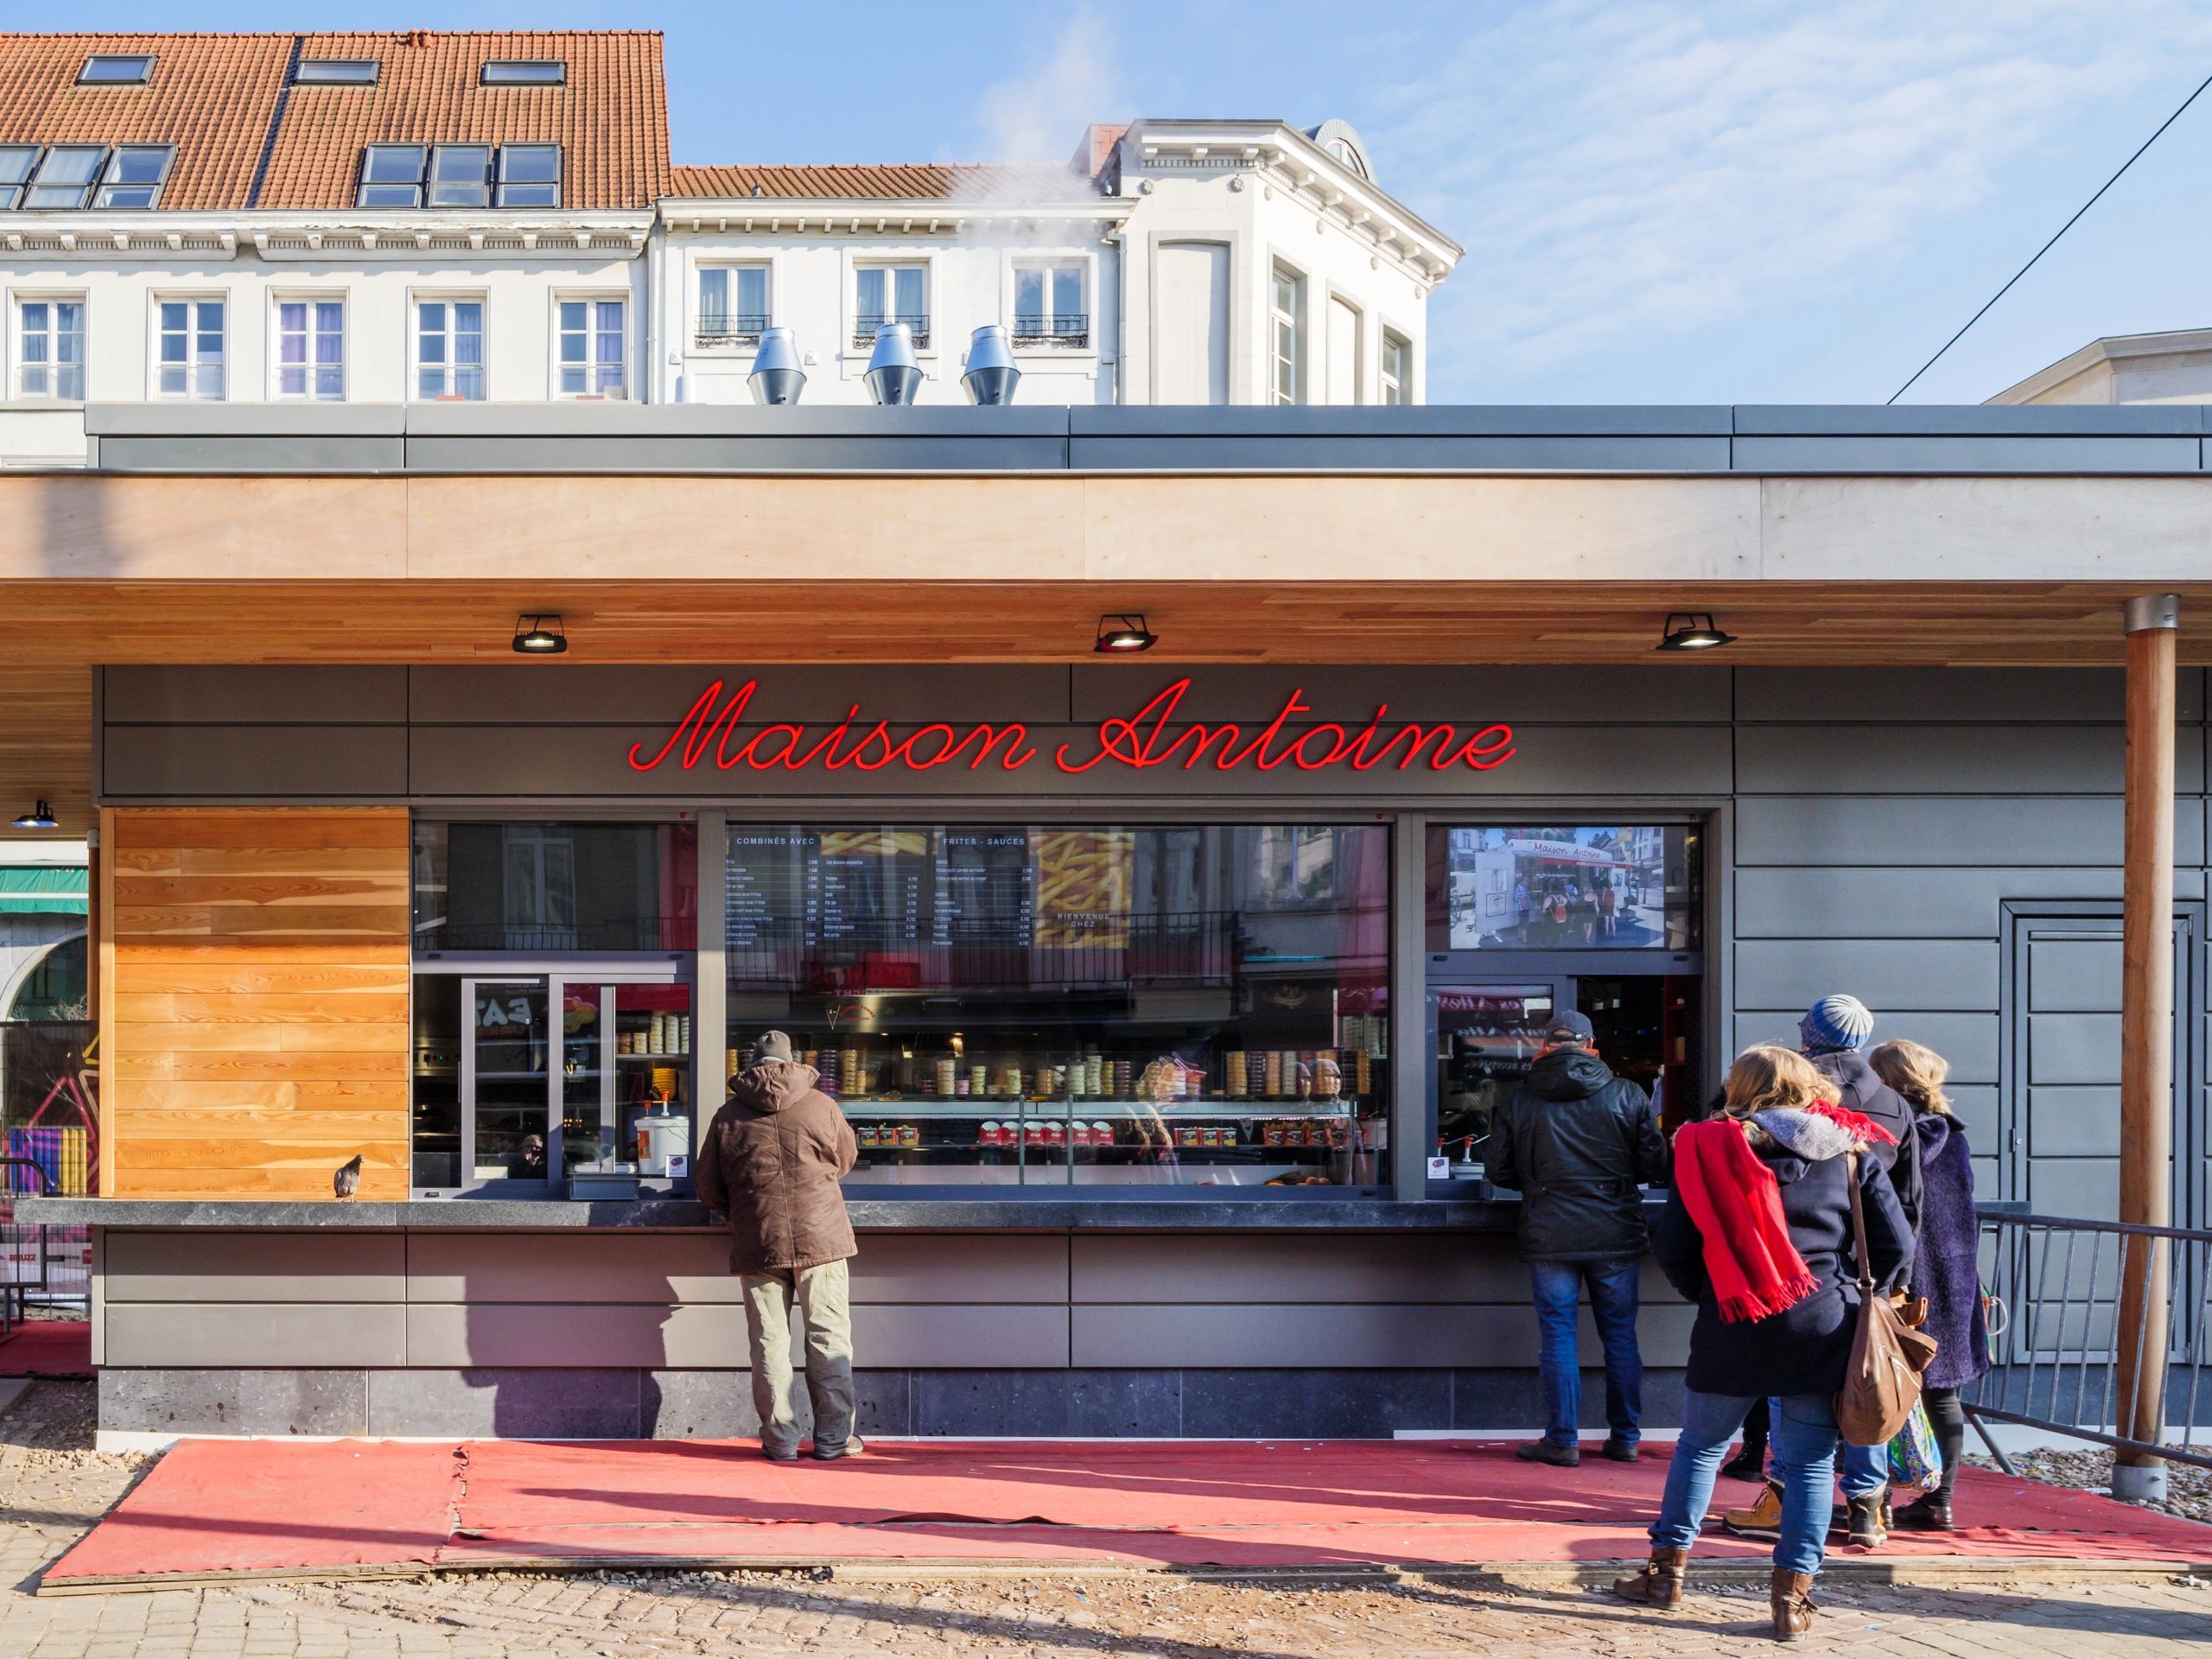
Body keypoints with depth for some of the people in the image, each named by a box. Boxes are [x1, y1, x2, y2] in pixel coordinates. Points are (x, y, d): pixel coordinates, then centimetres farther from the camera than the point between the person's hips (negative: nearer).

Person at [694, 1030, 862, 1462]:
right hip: (820, 1236, -1)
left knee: (769, 1342, 7)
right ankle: (833, 1437, 7)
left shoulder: (728, 1115, 4)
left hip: (757, 1244, 1)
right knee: (828, 1337, 6)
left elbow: (707, 1187, 8)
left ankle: (780, 1440, 8)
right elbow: (846, 1158, 17)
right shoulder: (821, 1105, 2)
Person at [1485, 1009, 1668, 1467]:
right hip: (1616, 1235, 1)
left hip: (1549, 1236, -1)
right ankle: (1625, 1438, 15)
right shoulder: (1627, 1095, -2)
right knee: (1620, 1335, 10)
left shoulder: (1519, 1101, -1)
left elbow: (1499, 1170, 4)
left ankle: (1562, 1439, 5)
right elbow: (1655, 1164, 0)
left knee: (1557, 1335, 5)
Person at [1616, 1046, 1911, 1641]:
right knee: (1810, 1462, 6)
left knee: (1700, 1445, 15)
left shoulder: (1711, 1150, 1)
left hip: (1734, 1326, 0)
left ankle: (1667, 1572, 21)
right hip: (1822, 1328, 0)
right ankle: (1792, 1596, 4)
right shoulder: (1850, 1151, 5)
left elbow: (1671, 1246, -2)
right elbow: (1895, 1244, 4)